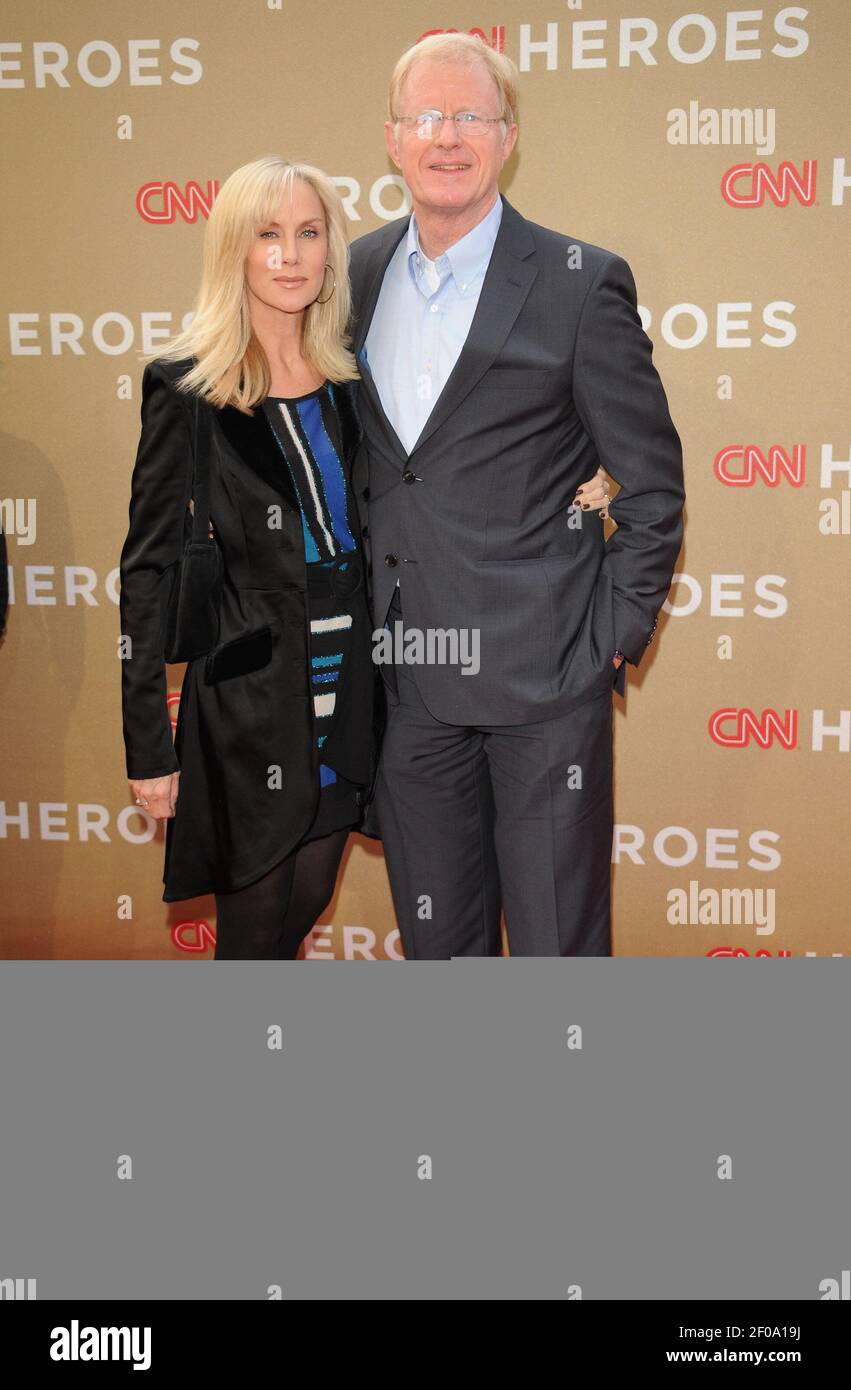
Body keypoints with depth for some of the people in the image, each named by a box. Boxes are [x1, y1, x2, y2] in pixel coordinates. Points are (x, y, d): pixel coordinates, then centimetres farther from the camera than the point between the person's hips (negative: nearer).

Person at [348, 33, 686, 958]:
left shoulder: (579, 283, -7)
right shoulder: (357, 272, 8)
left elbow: (652, 482, -3)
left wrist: (616, 634, -6)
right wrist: (356, 611, 12)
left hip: (542, 672, -4)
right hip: (407, 672, 5)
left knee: (557, 941, 5)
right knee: (435, 940, 17)